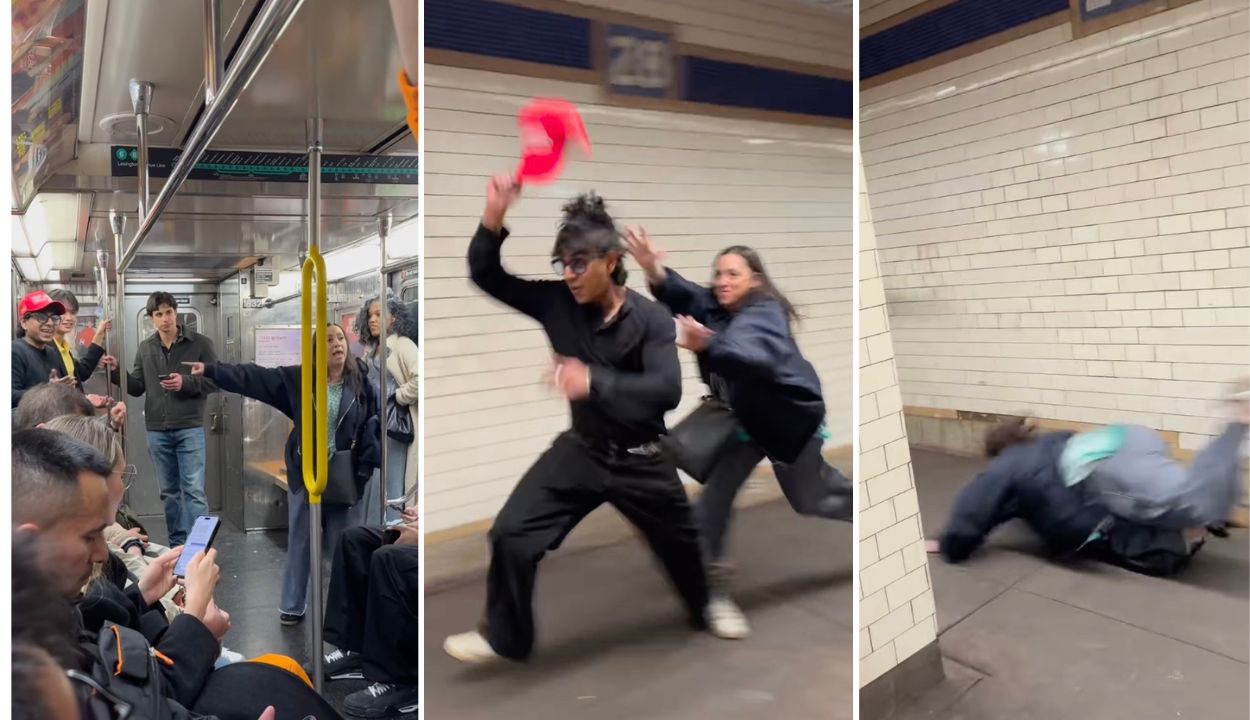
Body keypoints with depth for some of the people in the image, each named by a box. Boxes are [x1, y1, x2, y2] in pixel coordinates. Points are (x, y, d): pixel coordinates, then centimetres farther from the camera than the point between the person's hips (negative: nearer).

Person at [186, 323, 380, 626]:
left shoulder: (361, 382, -4)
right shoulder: (298, 378, -1)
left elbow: (372, 427, -4)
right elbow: (252, 378, -3)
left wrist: (363, 470, -10)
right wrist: (210, 370, -9)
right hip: (304, 475, 1)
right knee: (299, 543, 14)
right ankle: (291, 607, 29)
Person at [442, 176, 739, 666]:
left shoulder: (650, 320, -19)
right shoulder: (557, 302, -11)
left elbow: (666, 390, -31)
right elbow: (484, 275, -11)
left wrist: (594, 382, -43)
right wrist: (495, 217, -28)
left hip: (639, 459, -2)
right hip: (581, 450, 2)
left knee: (680, 543, 19)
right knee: (512, 532, -7)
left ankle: (704, 609, 53)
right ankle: (505, 638, 16)